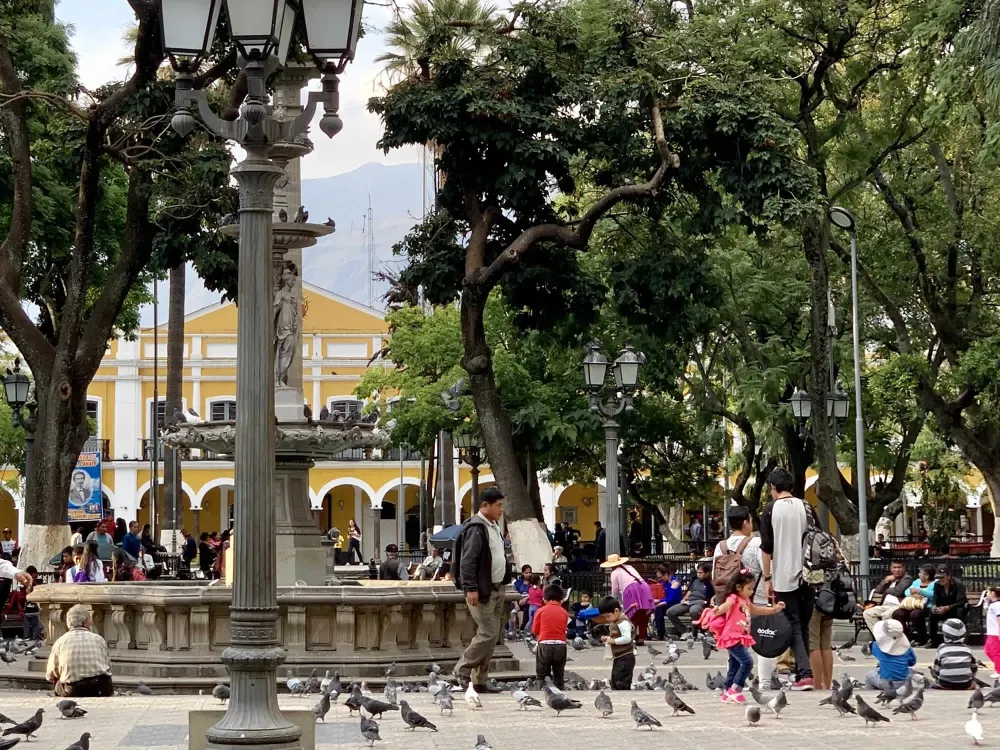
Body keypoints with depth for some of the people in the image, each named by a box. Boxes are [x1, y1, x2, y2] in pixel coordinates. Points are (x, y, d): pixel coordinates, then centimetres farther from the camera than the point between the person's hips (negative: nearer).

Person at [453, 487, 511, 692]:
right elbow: (467, 561, -21)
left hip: (497, 589, 10)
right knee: (488, 633, -12)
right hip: (482, 591, -10)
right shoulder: (476, 528, -15)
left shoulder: (493, 526, 16)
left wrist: (504, 583, 21)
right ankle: (463, 670, 2)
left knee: (492, 635, 9)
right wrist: (471, 588, -25)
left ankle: (480, 680, 13)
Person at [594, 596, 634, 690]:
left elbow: (627, 638, -29)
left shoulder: (623, 622, -18)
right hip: (618, 658, 11)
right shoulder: (614, 622, 14)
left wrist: (613, 641, -22)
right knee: (615, 683, 16)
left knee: (622, 683, -11)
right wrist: (607, 638, 6)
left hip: (625, 658, -11)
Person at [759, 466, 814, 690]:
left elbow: (766, 547, -5)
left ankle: (805, 674, -16)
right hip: (807, 577, 3)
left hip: (784, 578, -3)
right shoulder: (804, 507, 5)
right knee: (804, 626, 12)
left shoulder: (771, 509, -3)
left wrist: (767, 579, 1)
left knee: (794, 627, -3)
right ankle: (801, 671, 14)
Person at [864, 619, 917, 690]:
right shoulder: (906, 646, -6)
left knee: (869, 675, 26)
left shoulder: (879, 646, -12)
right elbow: (912, 662, 7)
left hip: (886, 683, -2)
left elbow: (872, 650, 12)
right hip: (904, 682, 2)